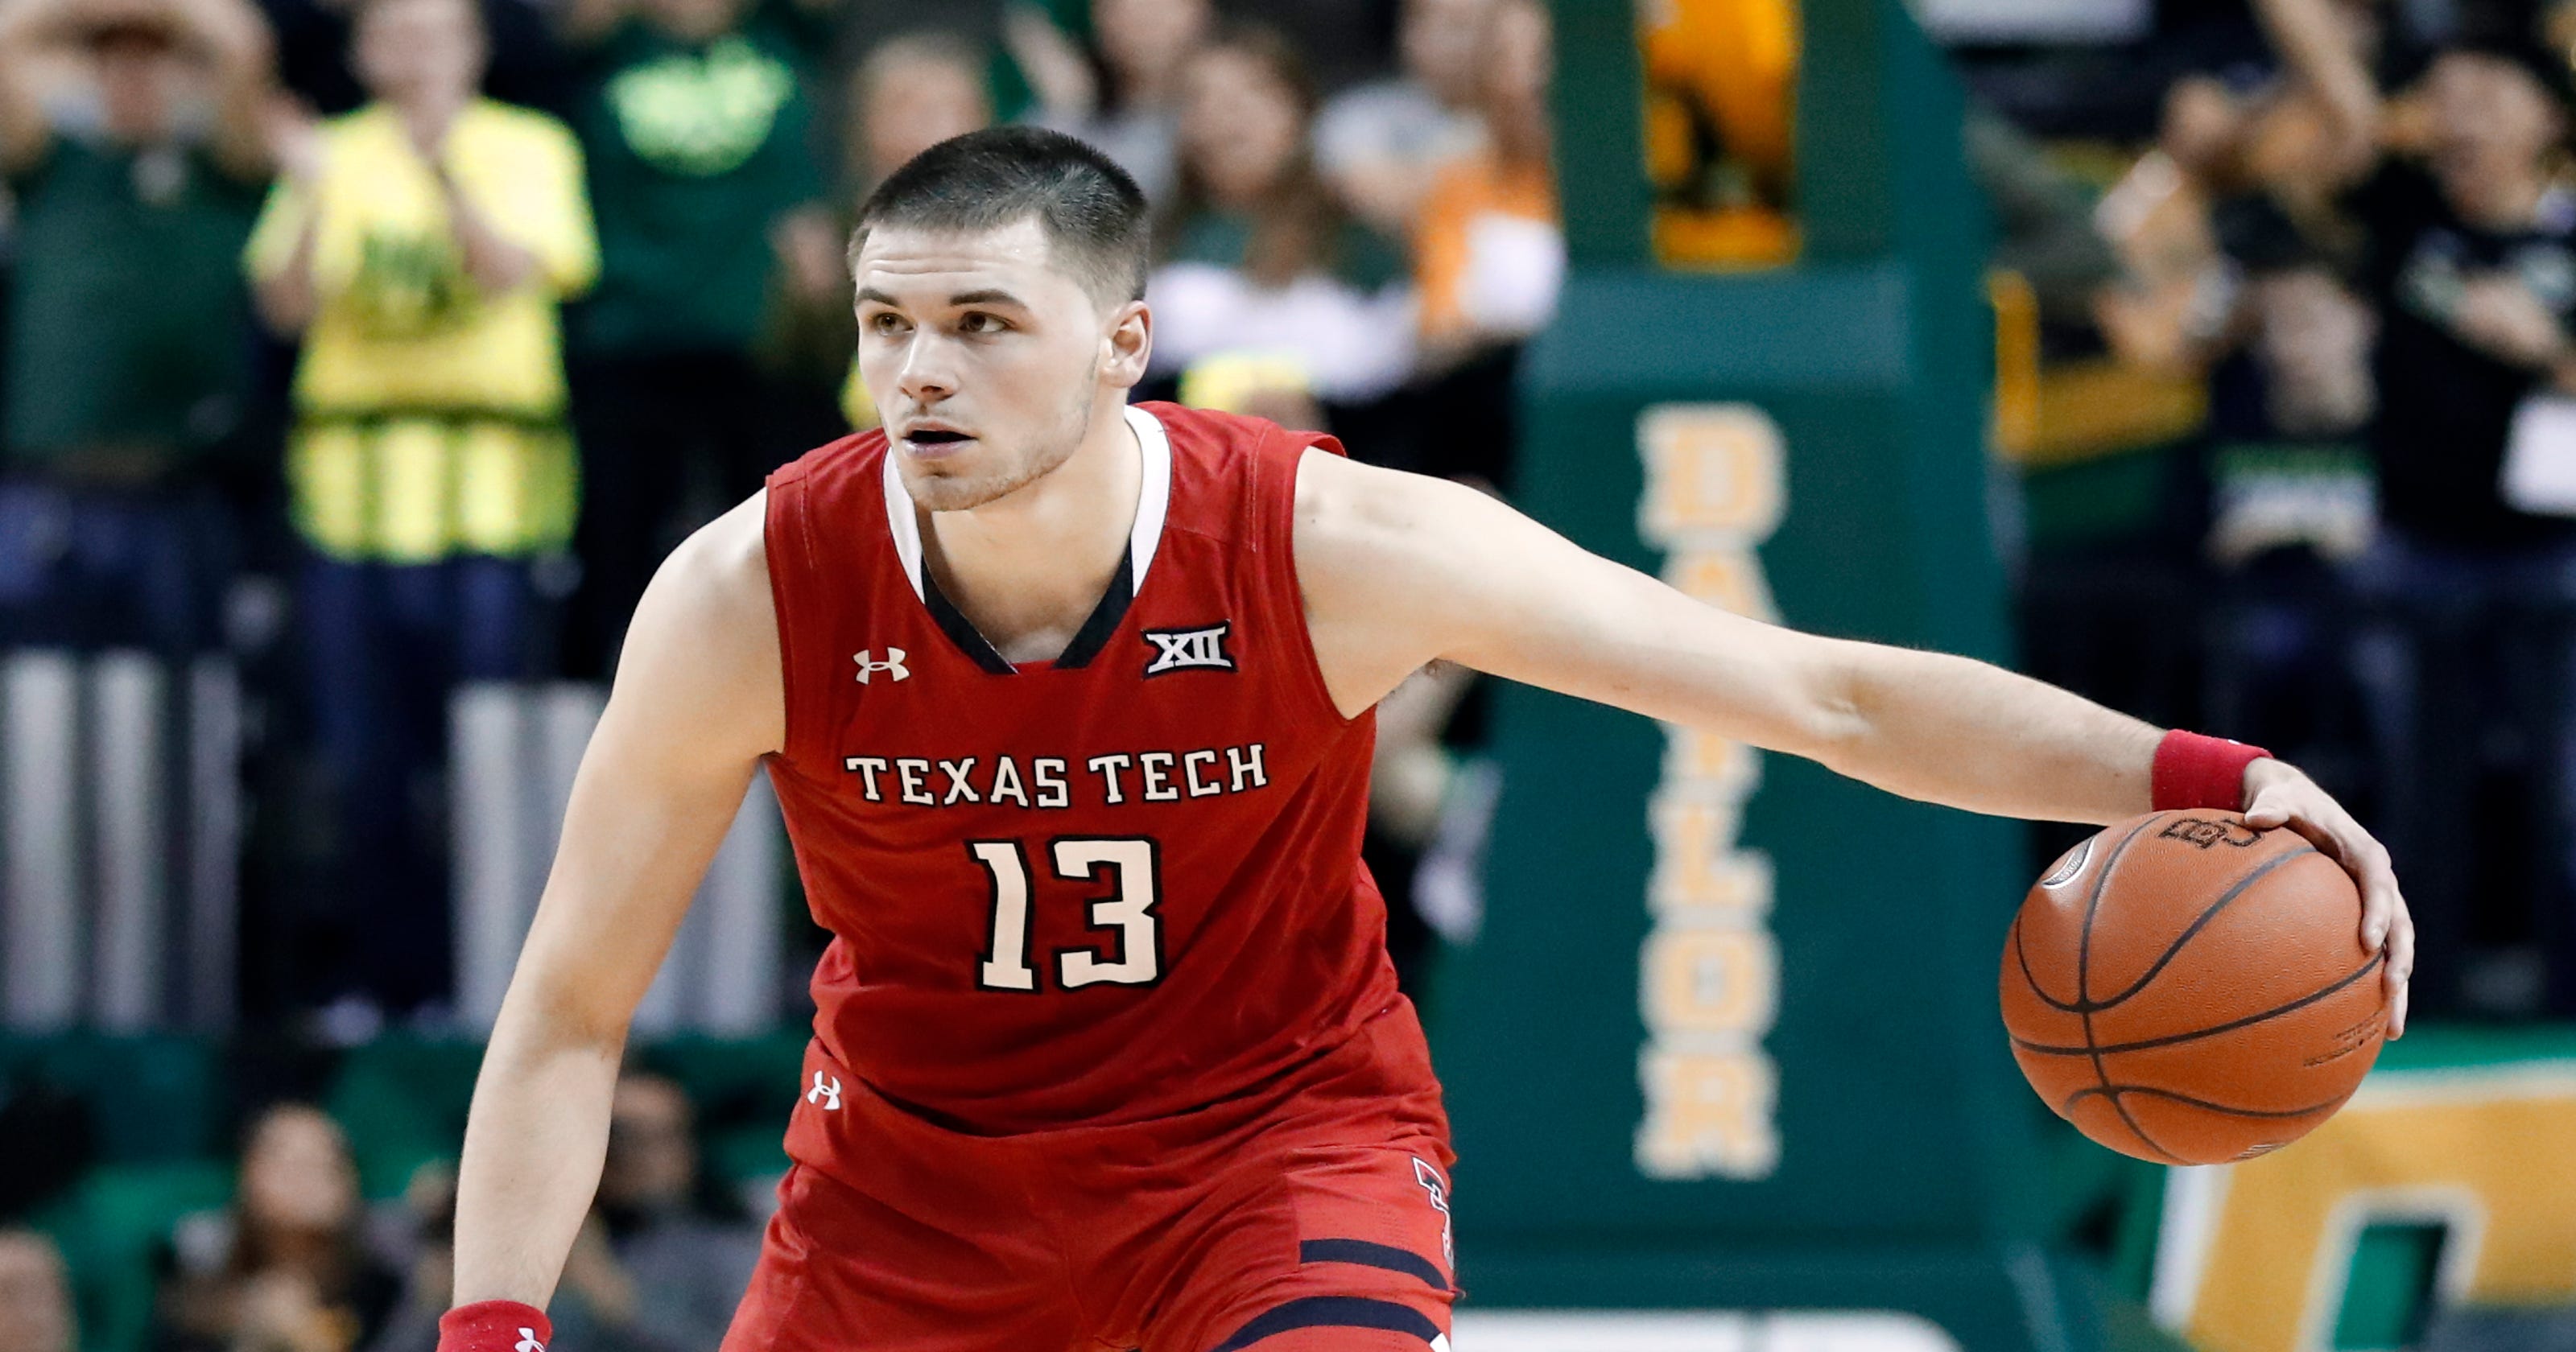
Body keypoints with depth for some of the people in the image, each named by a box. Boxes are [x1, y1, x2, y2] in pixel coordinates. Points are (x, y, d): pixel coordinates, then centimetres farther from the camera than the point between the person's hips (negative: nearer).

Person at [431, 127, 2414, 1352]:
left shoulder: (1337, 548, -25)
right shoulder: (748, 601, -22)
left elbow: (1821, 693, -21)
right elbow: (572, 1010, -12)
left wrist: (2192, 783, -31)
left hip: (1274, 1125, -2)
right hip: (916, 1158, 2)